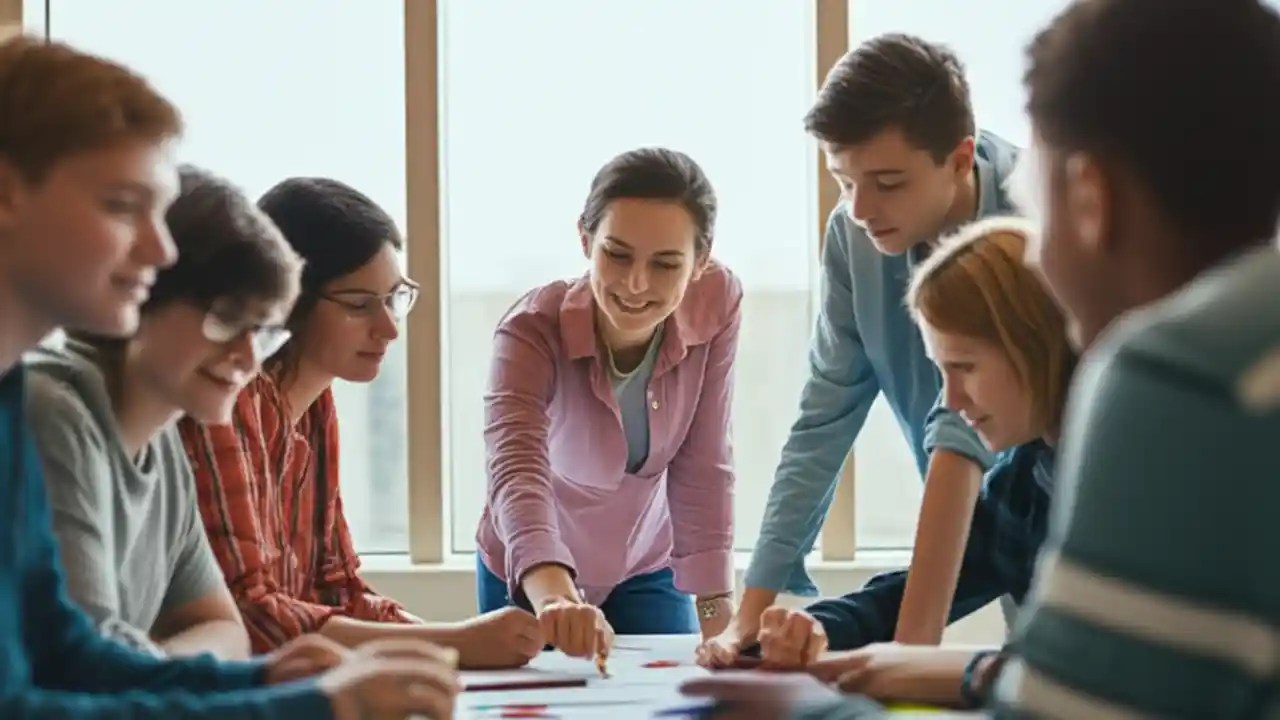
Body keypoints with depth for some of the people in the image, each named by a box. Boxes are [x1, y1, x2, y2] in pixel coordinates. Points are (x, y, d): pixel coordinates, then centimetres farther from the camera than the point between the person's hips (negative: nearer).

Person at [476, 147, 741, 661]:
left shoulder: (717, 305, -22)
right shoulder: (533, 329, -33)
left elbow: (703, 468, -14)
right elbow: (516, 469, -50)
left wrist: (717, 612, -18)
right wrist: (557, 597, -68)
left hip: (647, 570, 3)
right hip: (532, 581, -2)